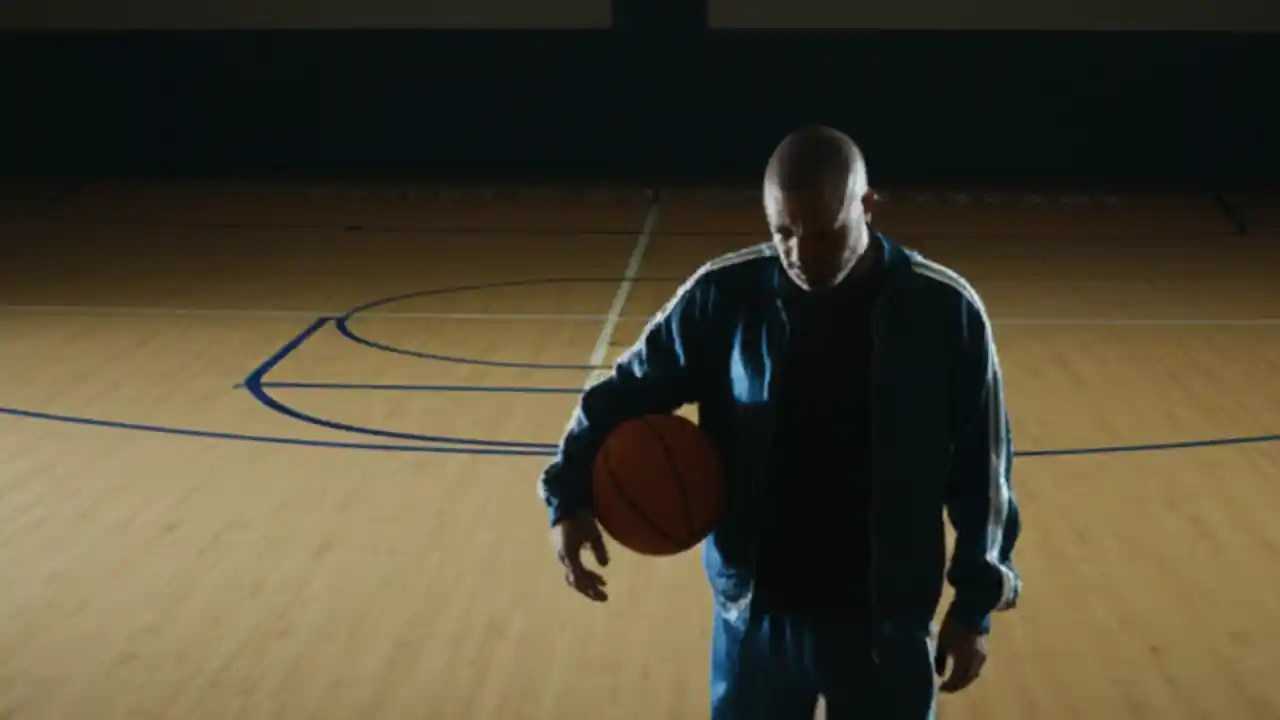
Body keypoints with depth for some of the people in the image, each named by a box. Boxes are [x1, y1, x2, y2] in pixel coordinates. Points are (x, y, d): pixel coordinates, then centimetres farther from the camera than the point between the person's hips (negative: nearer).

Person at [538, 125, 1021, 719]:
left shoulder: (945, 311, -11)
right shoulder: (722, 296, -9)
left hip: (886, 625, -1)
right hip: (756, 615, 1)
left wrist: (975, 605, -2)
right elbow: (627, 394, 3)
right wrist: (571, 497, -11)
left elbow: (981, 471, -3)